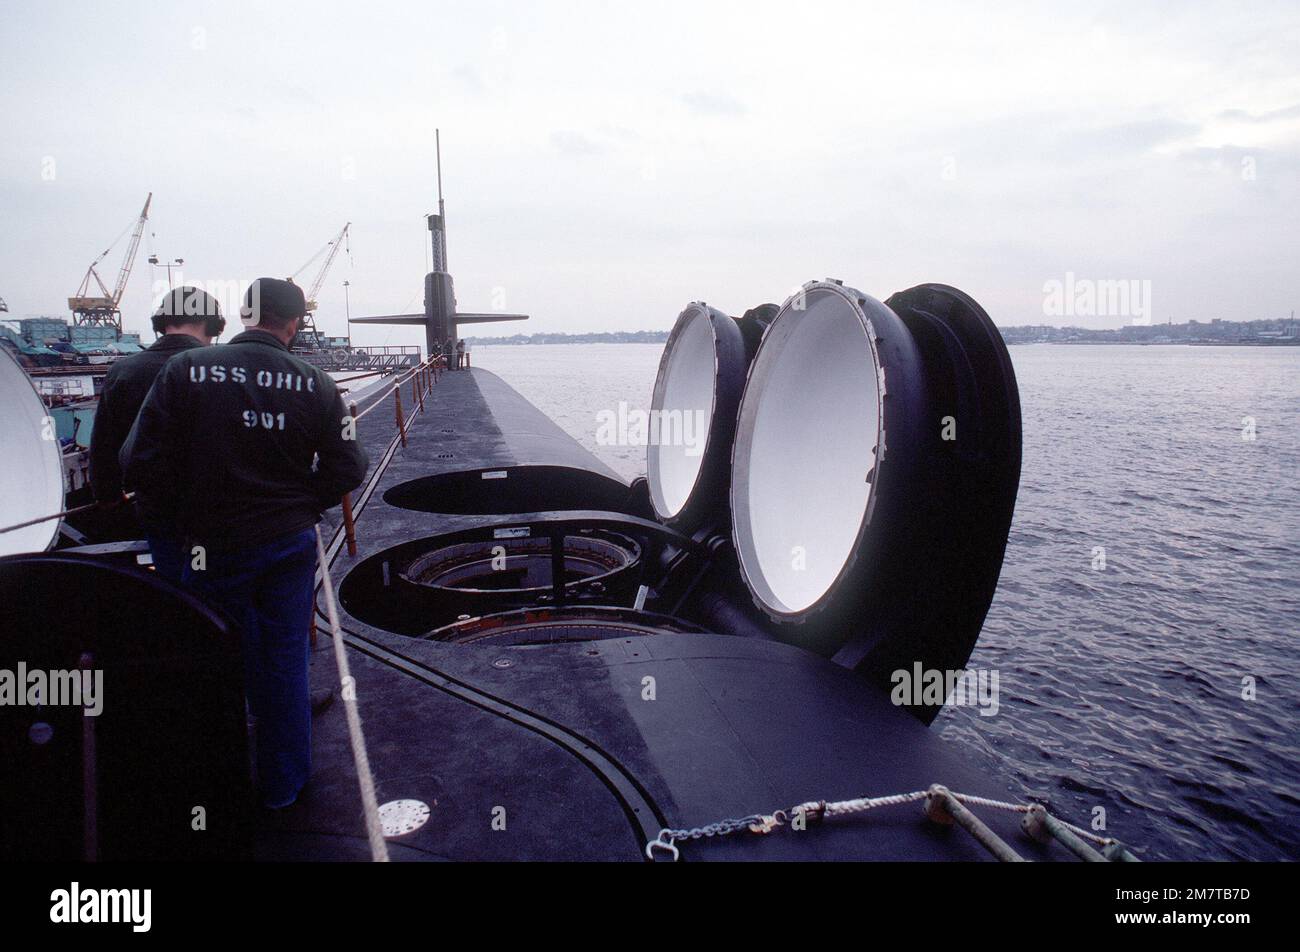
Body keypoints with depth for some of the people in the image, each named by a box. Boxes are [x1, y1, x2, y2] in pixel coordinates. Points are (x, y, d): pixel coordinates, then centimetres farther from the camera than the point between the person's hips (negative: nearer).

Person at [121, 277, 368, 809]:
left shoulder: (186, 371, -11)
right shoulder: (315, 384, -8)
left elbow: (141, 464, -11)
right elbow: (347, 469, -7)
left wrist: (182, 514, 7)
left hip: (215, 550, -1)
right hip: (292, 546, 1)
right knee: (285, 662, 14)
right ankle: (283, 785, 28)